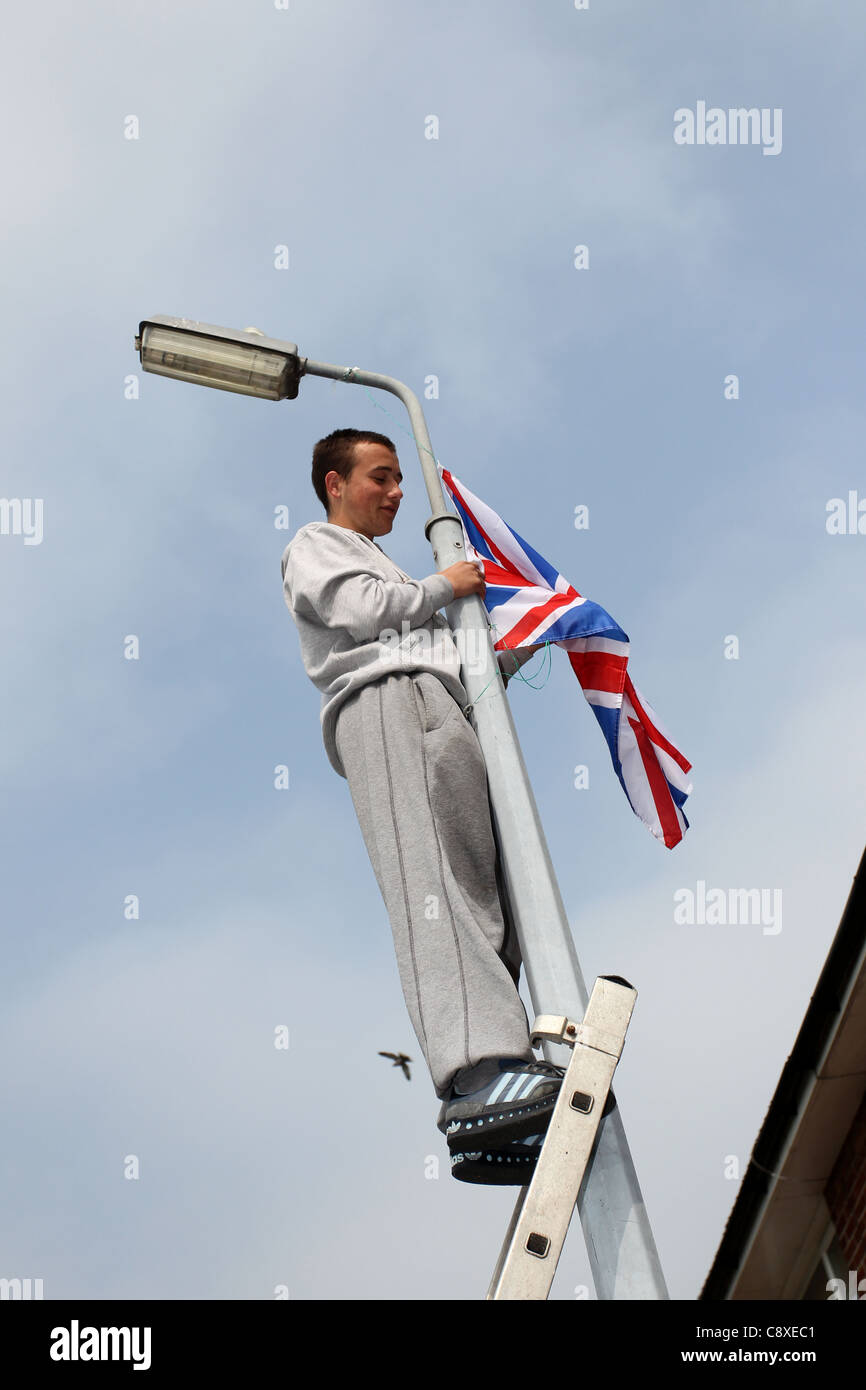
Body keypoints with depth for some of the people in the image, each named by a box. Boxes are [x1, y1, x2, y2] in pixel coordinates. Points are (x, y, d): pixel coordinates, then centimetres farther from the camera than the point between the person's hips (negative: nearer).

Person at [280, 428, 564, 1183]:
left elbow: (473, 665, 40)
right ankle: (480, 1076, -54)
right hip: (387, 701, -8)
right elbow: (363, 609, 2)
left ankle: (486, 1129, -30)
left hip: (445, 711, 8)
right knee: (434, 881, -31)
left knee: (490, 892, -15)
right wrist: (444, 587, 14)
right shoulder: (313, 547, 24)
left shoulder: (399, 581, 47)